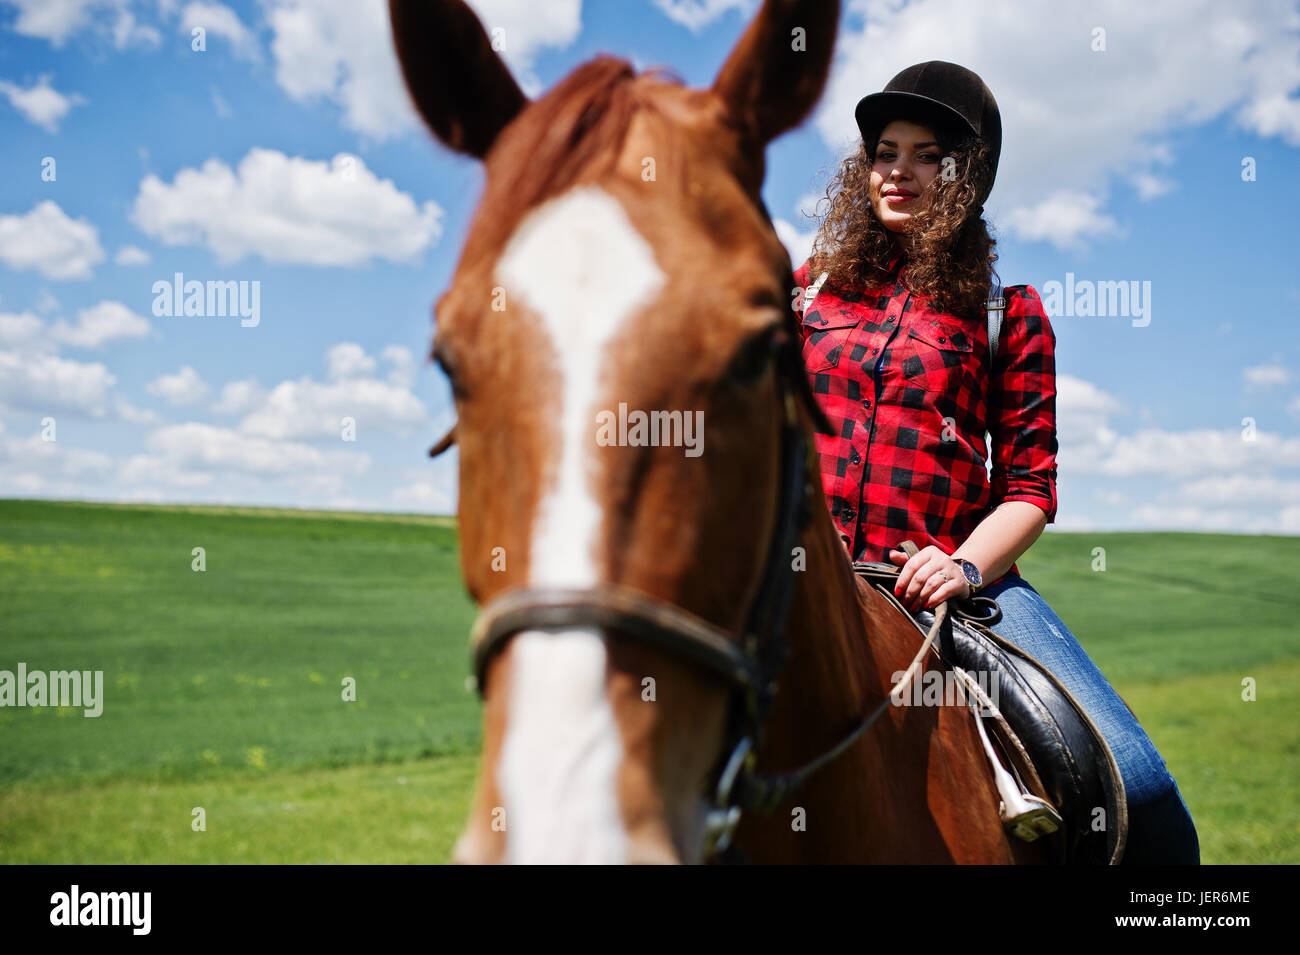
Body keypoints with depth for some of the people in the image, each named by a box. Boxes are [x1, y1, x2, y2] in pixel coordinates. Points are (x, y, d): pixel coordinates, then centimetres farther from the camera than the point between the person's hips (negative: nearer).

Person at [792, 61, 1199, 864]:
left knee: (1135, 785, -16)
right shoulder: (813, 287, 16)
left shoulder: (1006, 311, 10)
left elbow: (1030, 486, 6)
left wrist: (968, 565, -14)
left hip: (952, 578, -1)